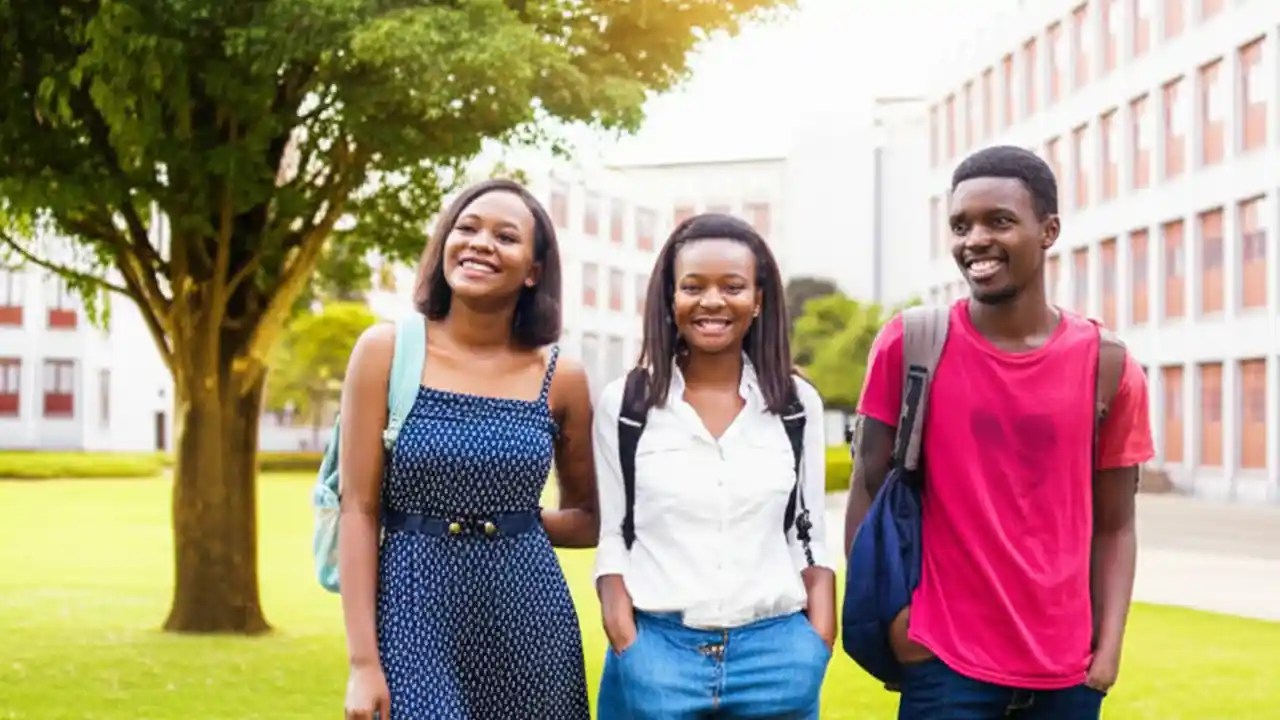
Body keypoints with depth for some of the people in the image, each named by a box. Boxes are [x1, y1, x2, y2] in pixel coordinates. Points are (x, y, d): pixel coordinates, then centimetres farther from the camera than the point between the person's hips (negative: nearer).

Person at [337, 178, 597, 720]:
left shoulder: (560, 378, 2)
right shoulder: (388, 350, -2)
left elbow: (588, 519, 15)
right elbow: (358, 510, -4)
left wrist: (515, 519, -3)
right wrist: (363, 660, -9)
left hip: (530, 621, 2)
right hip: (416, 616, -2)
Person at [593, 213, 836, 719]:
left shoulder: (798, 404, 5)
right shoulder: (623, 403, 1)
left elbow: (810, 537, 9)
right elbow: (611, 538, 2)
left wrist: (819, 646, 1)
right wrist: (628, 649, -7)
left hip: (776, 653, 1)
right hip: (657, 651, -1)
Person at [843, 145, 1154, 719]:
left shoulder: (1109, 368, 0)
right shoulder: (909, 346, -4)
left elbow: (1114, 526, 4)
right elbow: (869, 489, 1)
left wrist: (1109, 647, -4)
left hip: (1067, 671, 2)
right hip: (945, 662, -1)